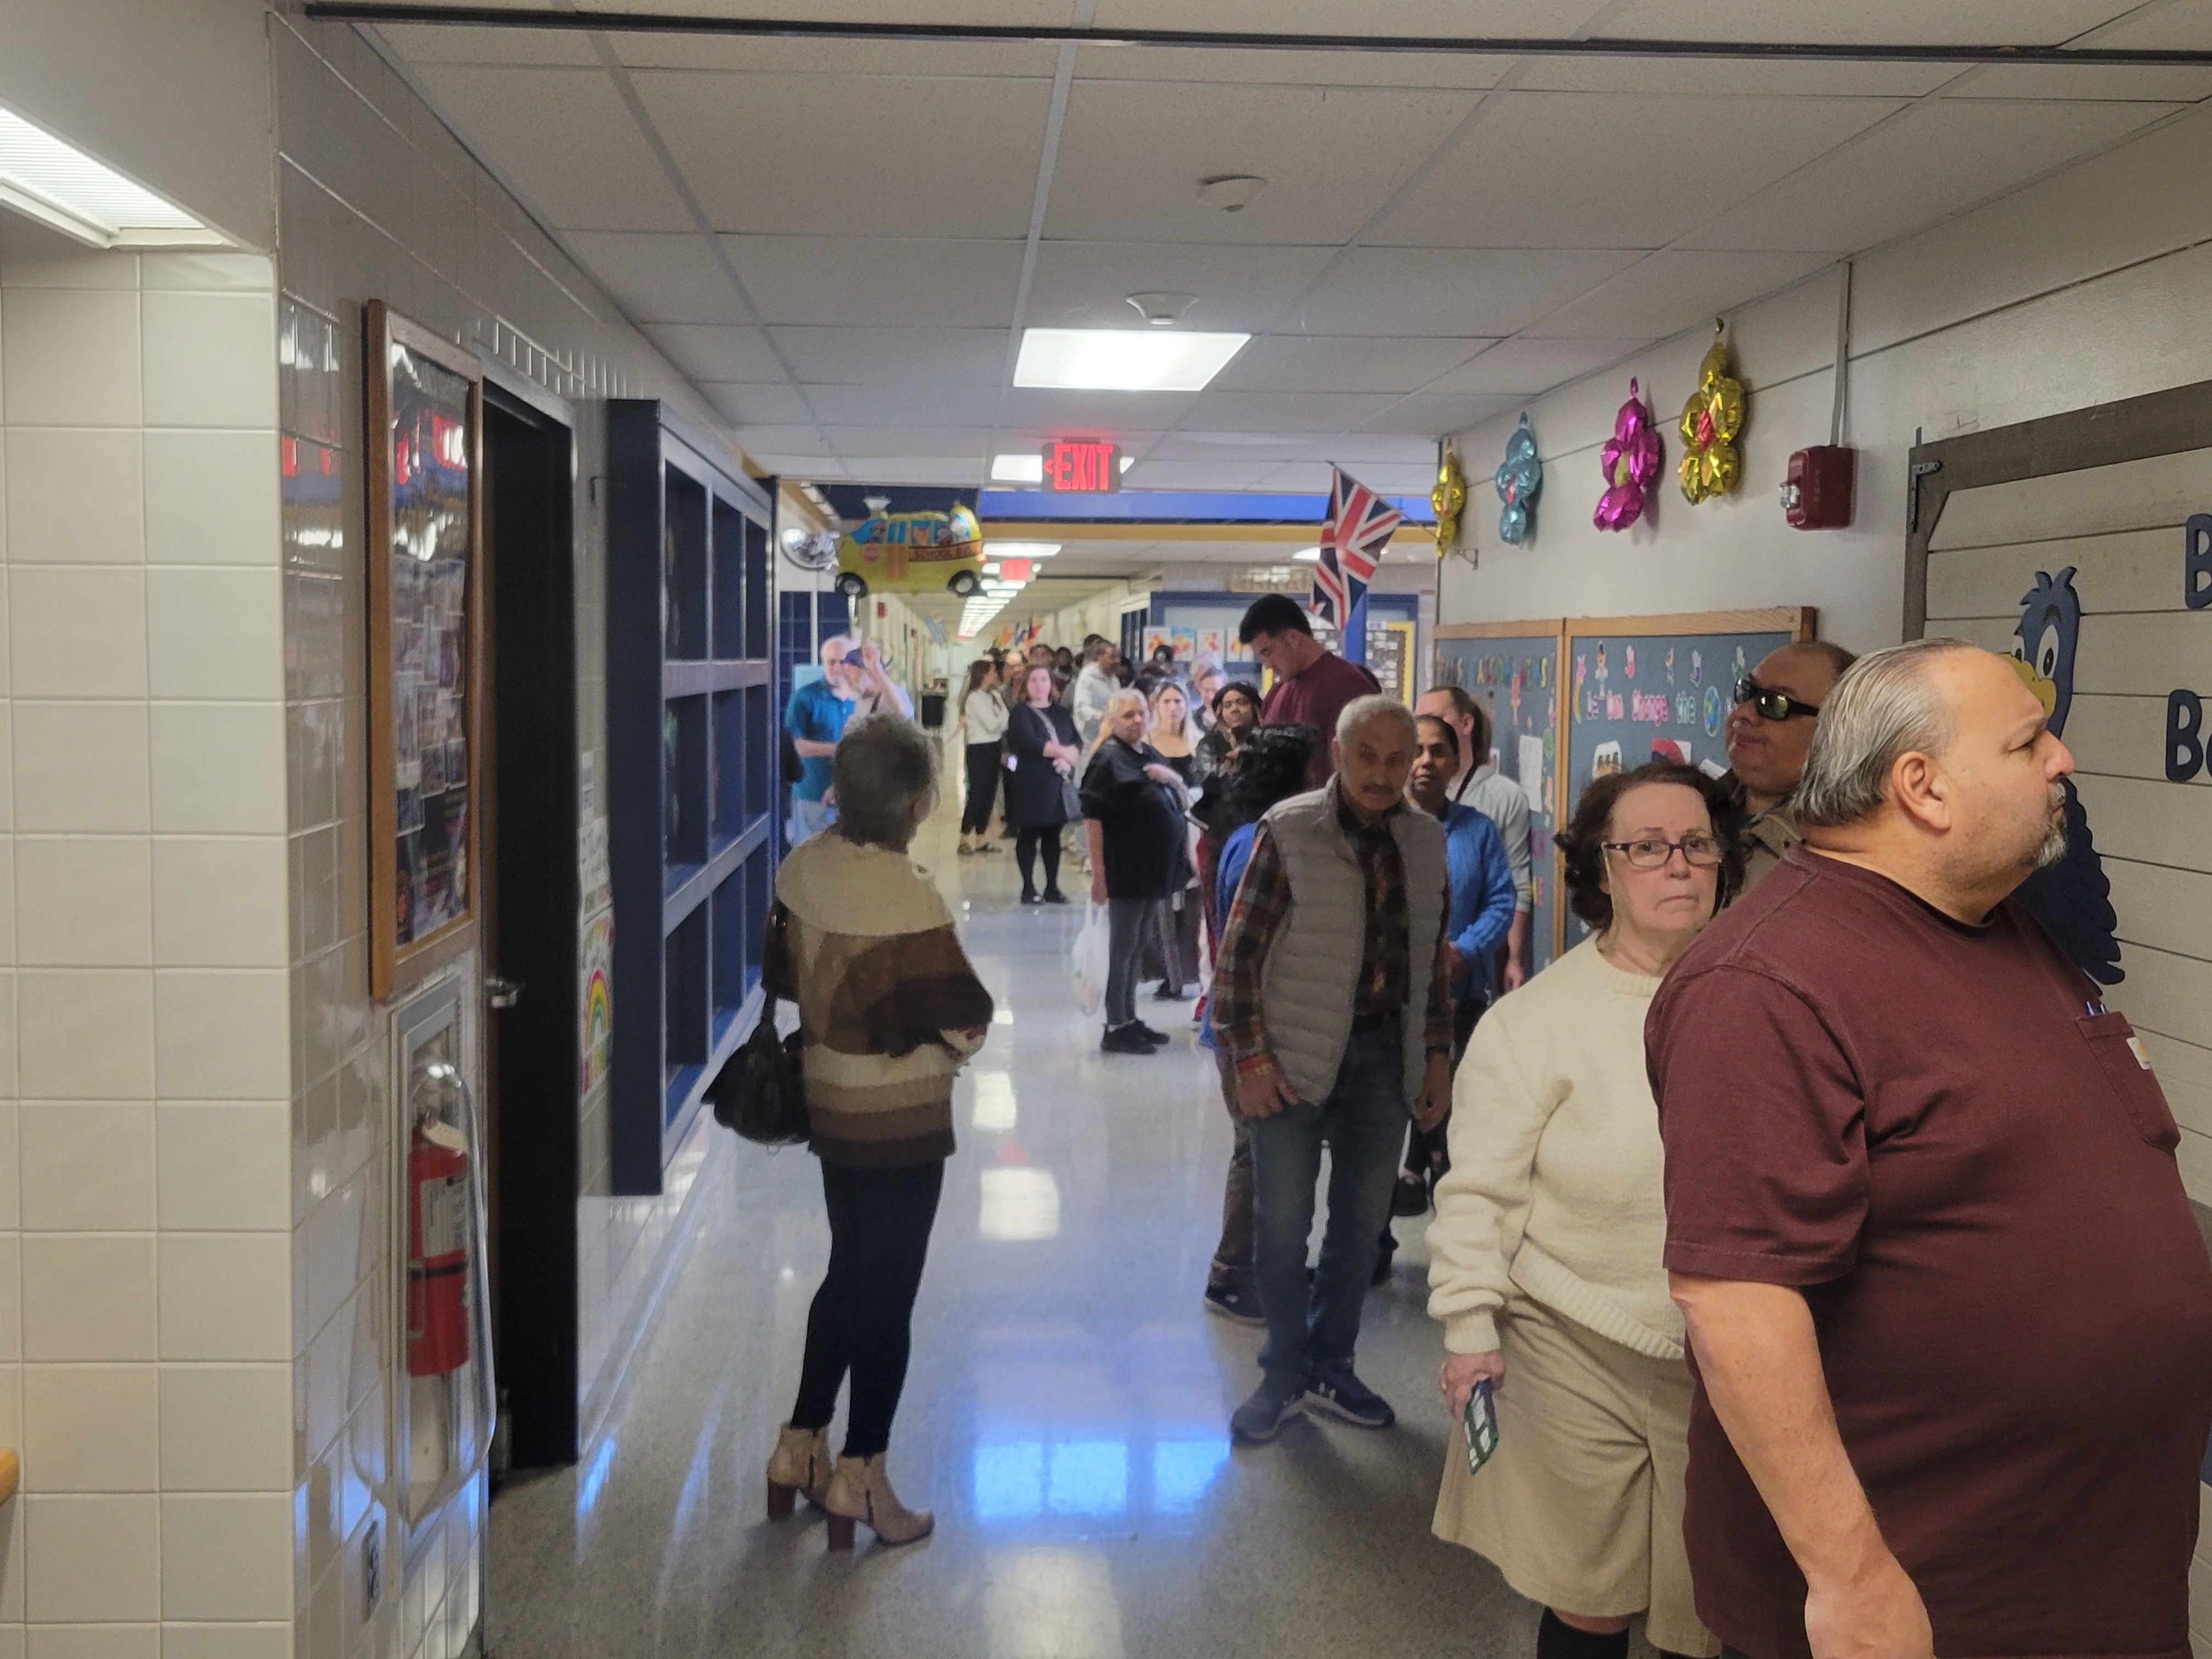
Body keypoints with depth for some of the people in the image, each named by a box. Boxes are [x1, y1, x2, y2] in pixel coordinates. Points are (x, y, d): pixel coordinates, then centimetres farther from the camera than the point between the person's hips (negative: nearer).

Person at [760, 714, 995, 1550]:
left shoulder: (802, 869, -3)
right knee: (888, 1293, 6)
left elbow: (784, 977, 9)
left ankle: (801, 1447, 30)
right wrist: (959, 1029, 1)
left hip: (827, 1104, 7)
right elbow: (965, 1026, -21)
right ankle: (860, 1478, 16)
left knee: (848, 1273, 22)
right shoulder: (907, 896, -25)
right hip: (902, 1121, -7)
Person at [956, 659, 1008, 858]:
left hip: (994, 748, 7)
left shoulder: (993, 696, 10)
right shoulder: (974, 698, -12)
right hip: (980, 750, -7)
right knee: (977, 794, -5)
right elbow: (992, 725, -17)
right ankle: (964, 841, 2)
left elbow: (1002, 724, 6)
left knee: (989, 795, 10)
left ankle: (981, 840, 17)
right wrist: (1006, 719, 0)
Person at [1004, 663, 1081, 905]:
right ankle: (1028, 888, 6)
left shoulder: (1062, 714, 15)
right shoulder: (1021, 713, -1)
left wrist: (1068, 759, -15)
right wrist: (1065, 751, -9)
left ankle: (1052, 887, 15)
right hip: (1030, 783, -5)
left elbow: (1078, 744, 8)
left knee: (1053, 836, 9)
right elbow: (1029, 743, -16)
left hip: (1059, 783, 5)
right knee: (1029, 835, 0)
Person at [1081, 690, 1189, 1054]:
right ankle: (1115, 1028, 6)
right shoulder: (1109, 759, -13)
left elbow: (1179, 798, 21)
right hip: (1126, 871, -8)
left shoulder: (1150, 754, 13)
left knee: (1138, 945, 16)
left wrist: (1170, 777, -3)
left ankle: (1131, 1020, 26)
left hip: (1154, 869, 8)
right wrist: (1098, 872, -24)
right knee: (1122, 946, -1)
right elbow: (1092, 818, -19)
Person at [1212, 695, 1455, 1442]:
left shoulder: (1426, 840, 5)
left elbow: (1433, 957, 13)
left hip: (1385, 1055, 4)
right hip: (1295, 1057, -4)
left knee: (1361, 1224, 13)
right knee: (1283, 1224, 4)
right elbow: (1240, 949, -9)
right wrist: (1251, 1059, -12)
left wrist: (1436, 1056, 9)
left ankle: (1330, 1367, 30)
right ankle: (1285, 1375, 22)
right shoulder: (1288, 830, -9)